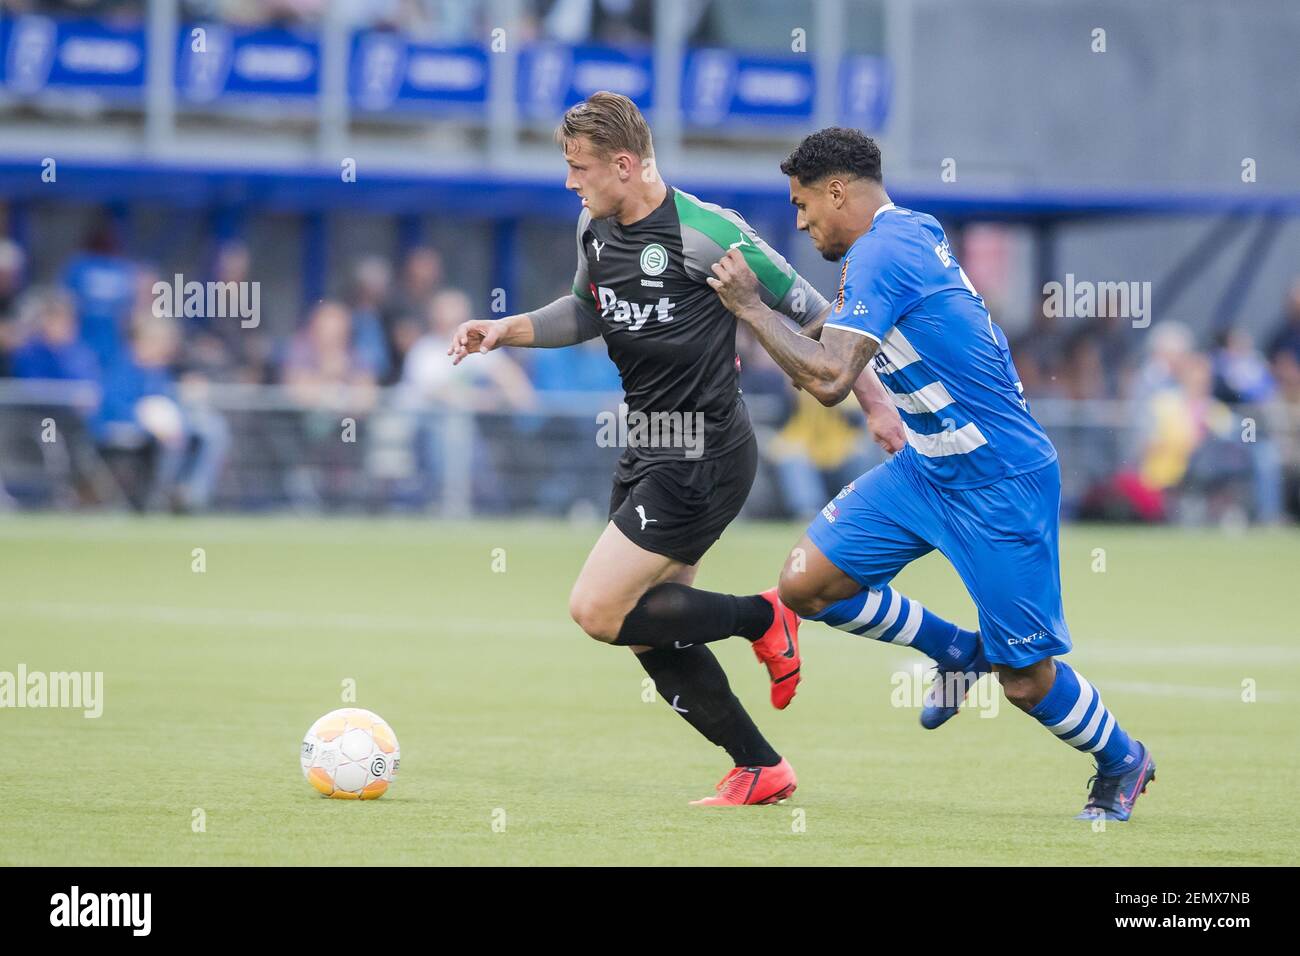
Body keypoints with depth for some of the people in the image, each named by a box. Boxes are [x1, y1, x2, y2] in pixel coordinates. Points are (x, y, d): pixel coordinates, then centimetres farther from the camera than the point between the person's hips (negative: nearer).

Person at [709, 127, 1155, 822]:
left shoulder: (880, 252, -21)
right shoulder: (914, 230, 8)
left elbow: (829, 380, -28)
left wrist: (750, 306, -19)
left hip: (1001, 488, -9)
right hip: (926, 470, 9)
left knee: (1024, 679, -1)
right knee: (805, 582, -1)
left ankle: (1120, 760, 26)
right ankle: (955, 653, 19)